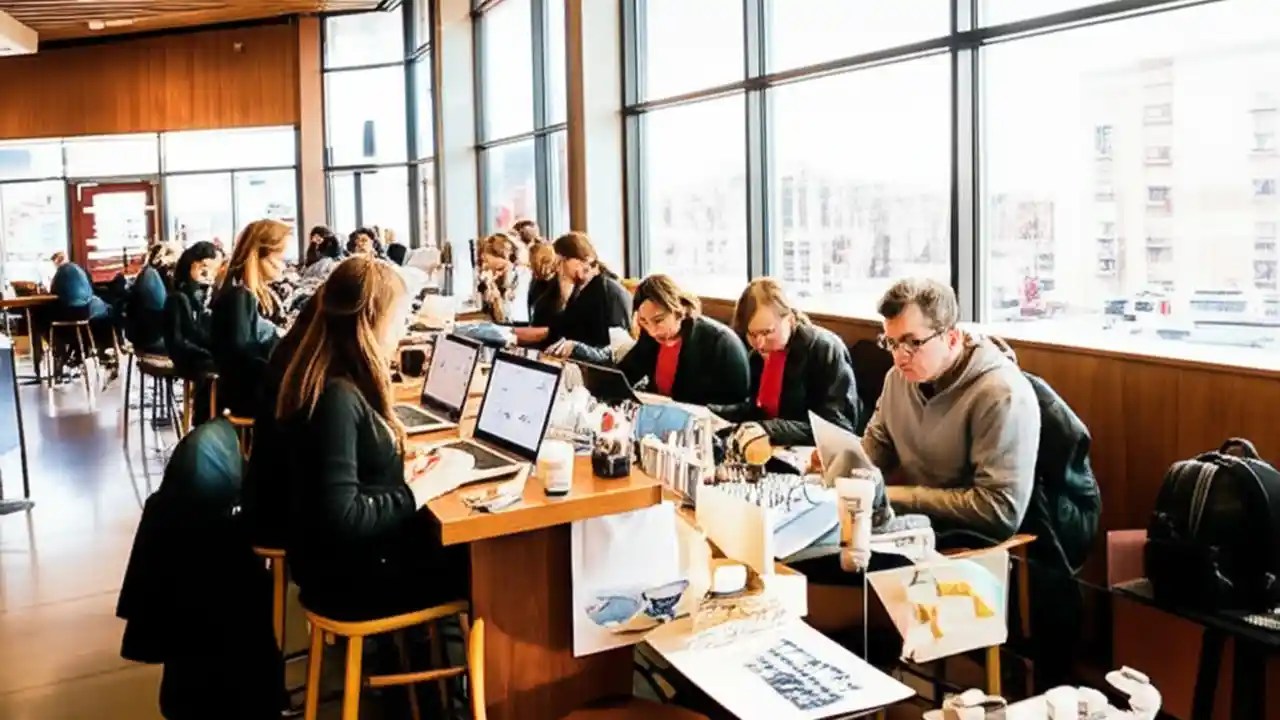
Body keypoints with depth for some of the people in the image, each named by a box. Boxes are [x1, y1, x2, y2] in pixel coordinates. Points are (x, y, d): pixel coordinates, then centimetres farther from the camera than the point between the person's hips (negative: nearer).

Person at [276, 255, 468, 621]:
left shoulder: (338, 384, 3)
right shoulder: (336, 397, -26)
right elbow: (339, 519, -29)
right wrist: (418, 490, -21)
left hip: (351, 557, 9)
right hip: (350, 573, -9)